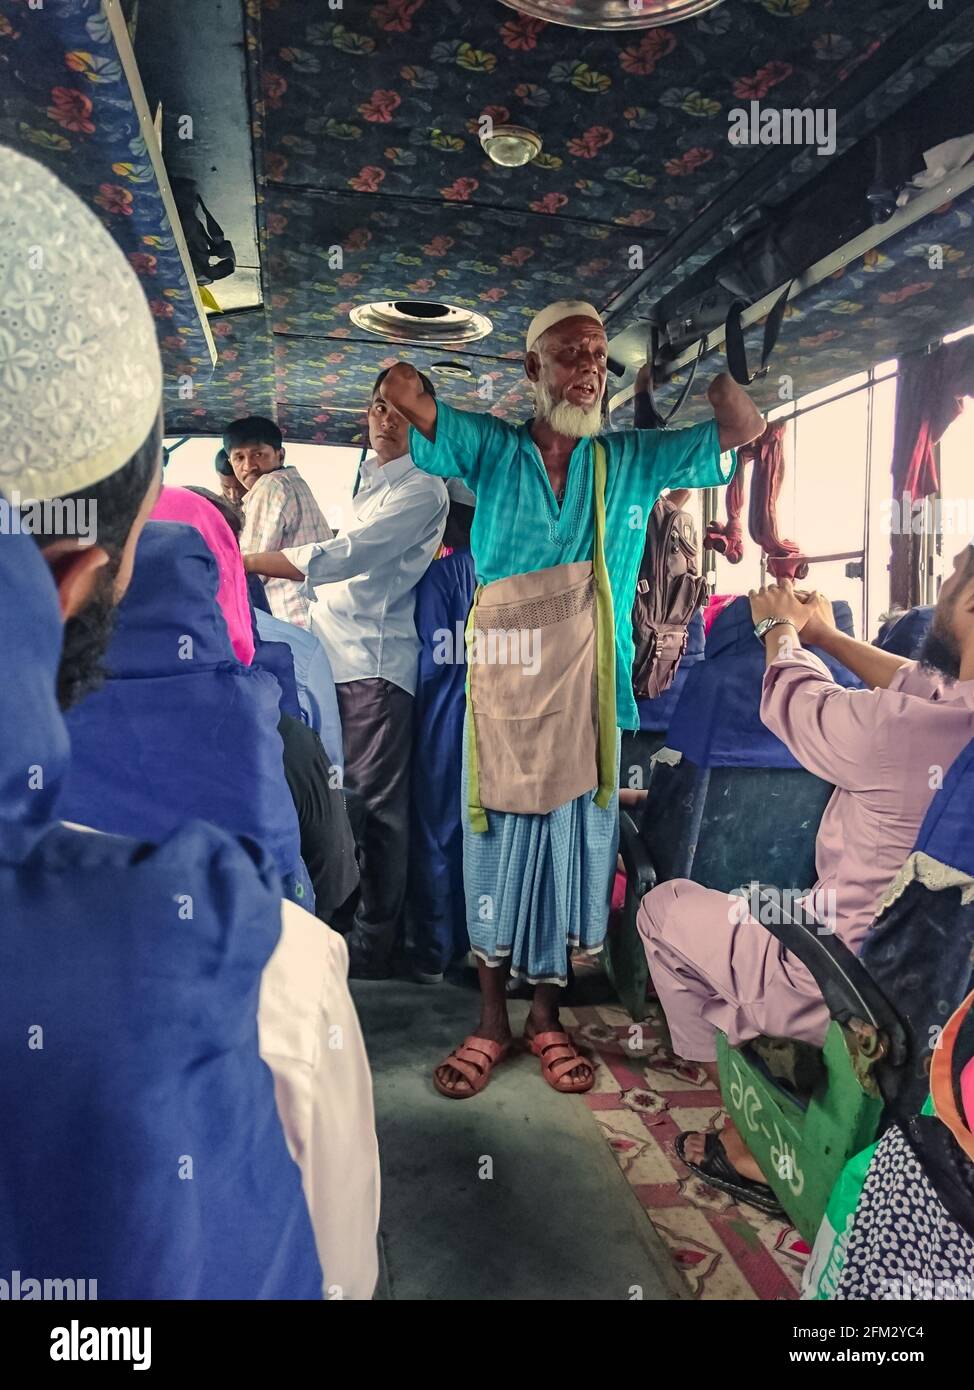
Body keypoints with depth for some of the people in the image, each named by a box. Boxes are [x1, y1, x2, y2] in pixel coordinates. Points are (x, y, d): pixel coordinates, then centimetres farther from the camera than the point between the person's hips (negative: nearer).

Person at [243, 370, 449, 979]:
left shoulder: (422, 490, -6)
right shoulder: (360, 481, 22)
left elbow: (340, 557, -17)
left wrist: (240, 559, -14)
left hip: (374, 662, -8)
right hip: (328, 655, 8)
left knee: (376, 806, -3)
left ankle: (373, 947, 8)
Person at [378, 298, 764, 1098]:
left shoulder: (635, 460, 9)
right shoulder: (491, 449, 4)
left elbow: (745, 428, 6)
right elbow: (400, 390, -7)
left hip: (588, 695, 1)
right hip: (504, 689, -1)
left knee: (571, 852, 9)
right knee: (496, 853, 7)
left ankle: (546, 1016, 28)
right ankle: (491, 1022, 24)